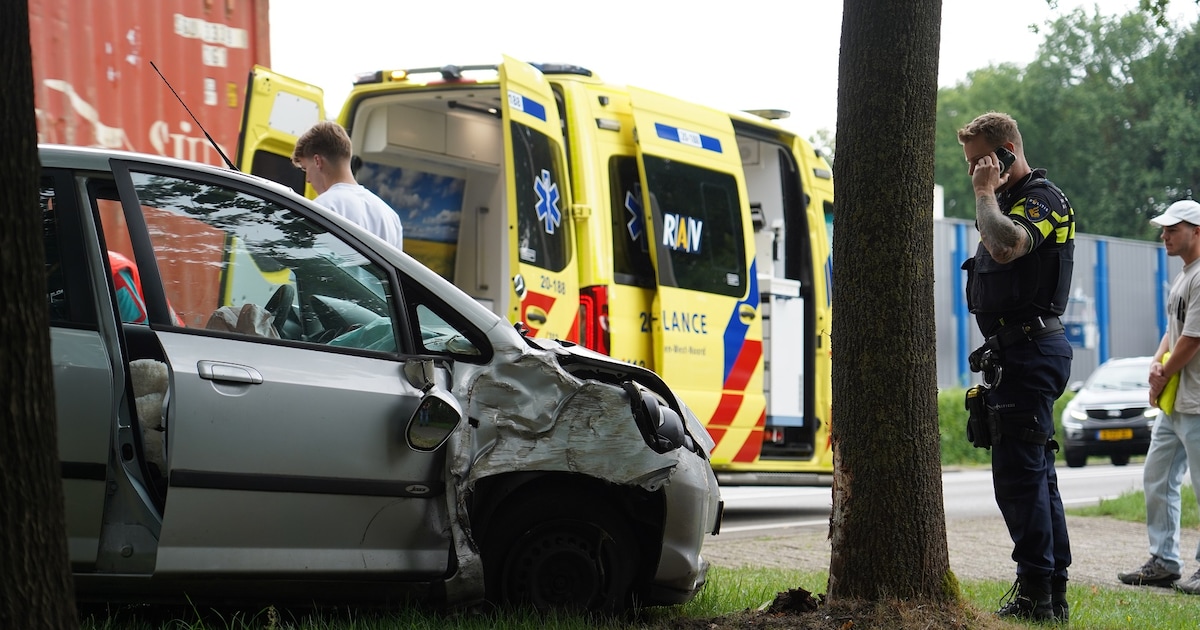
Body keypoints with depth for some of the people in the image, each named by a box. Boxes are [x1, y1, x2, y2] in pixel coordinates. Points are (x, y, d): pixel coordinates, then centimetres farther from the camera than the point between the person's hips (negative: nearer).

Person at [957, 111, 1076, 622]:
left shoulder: (1042, 199, -11)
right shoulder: (1012, 201, 21)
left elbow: (1006, 246, -32)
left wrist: (986, 192, -20)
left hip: (1029, 348, -11)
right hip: (1016, 351, 11)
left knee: (1018, 472, -13)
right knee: (1035, 473, 12)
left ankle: (1035, 594, -13)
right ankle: (1052, 595, 17)